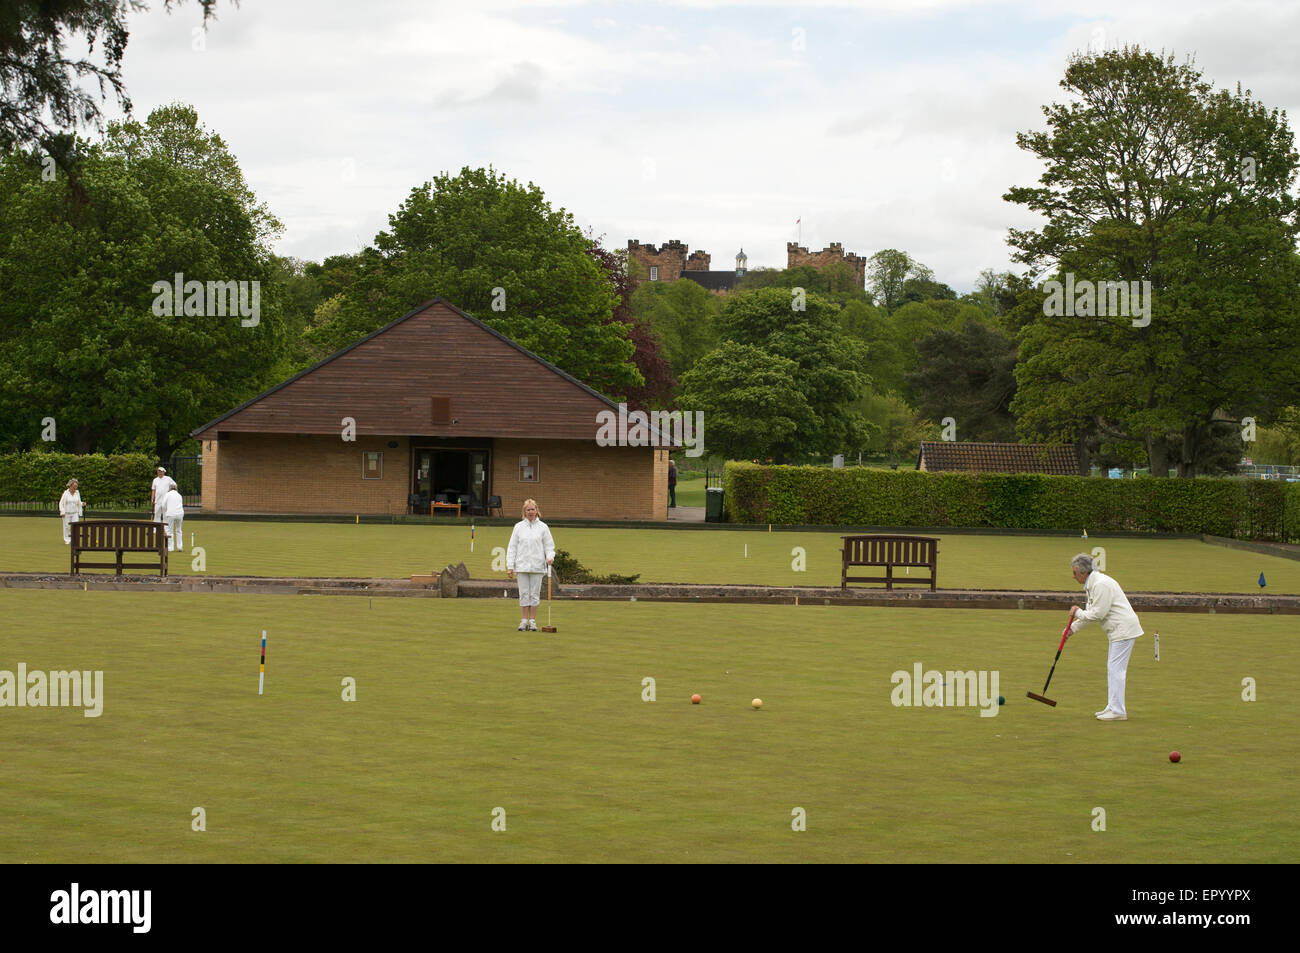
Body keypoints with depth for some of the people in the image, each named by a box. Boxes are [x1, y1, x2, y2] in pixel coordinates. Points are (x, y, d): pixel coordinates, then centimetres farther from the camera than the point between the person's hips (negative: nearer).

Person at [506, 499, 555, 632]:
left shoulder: (543, 527, 6)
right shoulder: (519, 527, 8)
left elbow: (549, 545, 9)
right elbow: (512, 547, 7)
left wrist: (550, 557, -12)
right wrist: (510, 566, 1)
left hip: (537, 567, 0)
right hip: (522, 566, 0)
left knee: (535, 594, 1)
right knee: (524, 594, 0)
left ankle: (533, 621, 8)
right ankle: (524, 621, 6)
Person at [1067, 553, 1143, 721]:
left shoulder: (1101, 584, -19)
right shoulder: (1092, 584, 15)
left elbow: (1098, 613, -21)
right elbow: (1091, 612, 22)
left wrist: (1078, 613, -6)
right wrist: (1073, 628, 16)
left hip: (1124, 630, -11)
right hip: (1118, 631, 11)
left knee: (1116, 669, -11)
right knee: (1113, 668, 14)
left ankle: (1118, 711, -10)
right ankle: (1113, 707, 20)